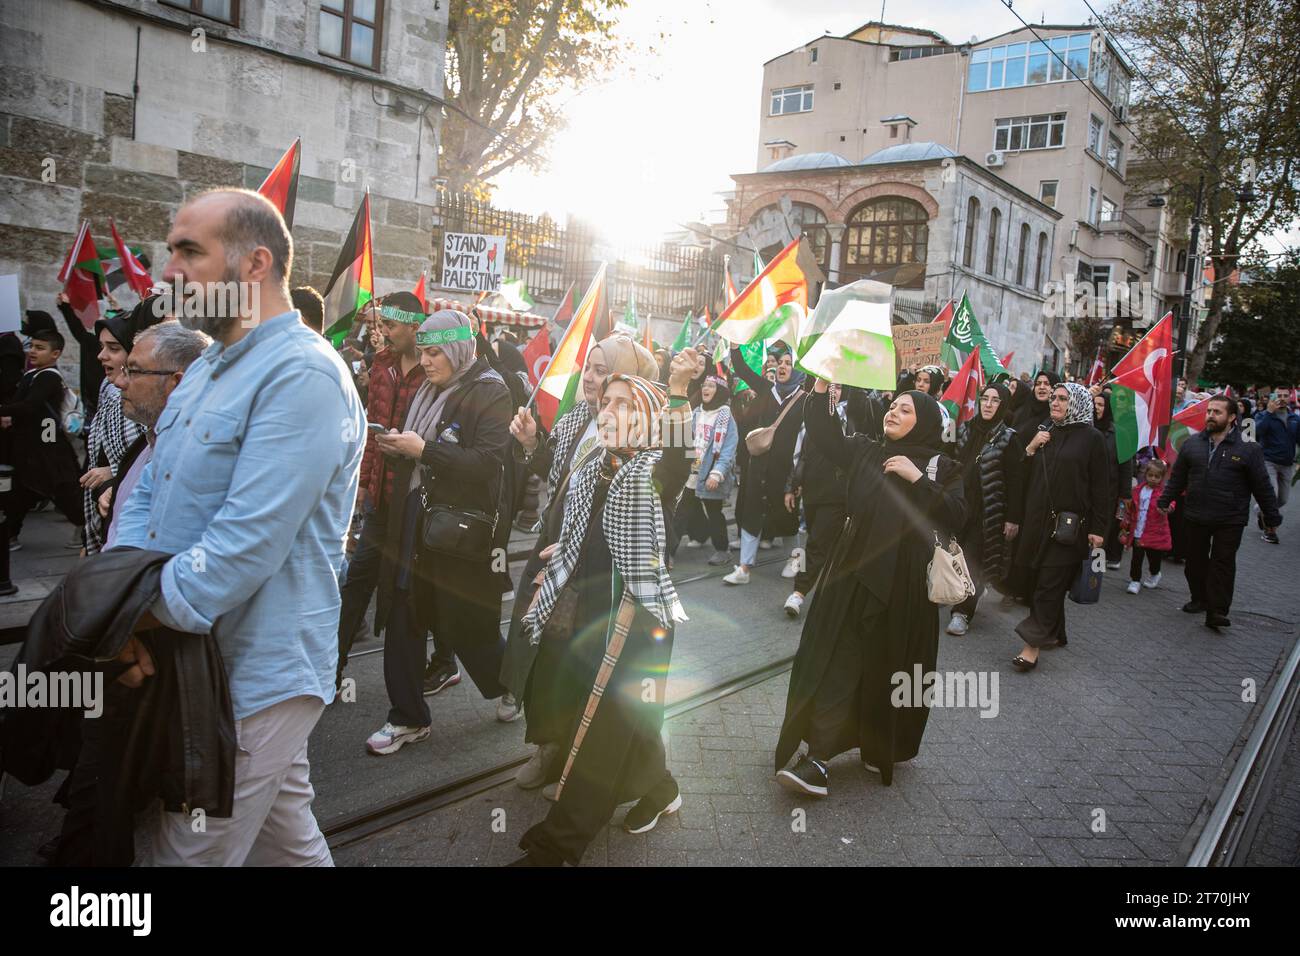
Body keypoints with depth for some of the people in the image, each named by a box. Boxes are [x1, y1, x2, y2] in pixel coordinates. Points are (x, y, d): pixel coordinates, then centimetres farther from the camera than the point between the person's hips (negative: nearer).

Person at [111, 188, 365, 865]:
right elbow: (148, 493, 11)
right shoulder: (205, 370, 14)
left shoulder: (302, 375, -19)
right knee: (287, 840, 21)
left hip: (253, 678, -9)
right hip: (185, 666, 9)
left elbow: (250, 539, -25)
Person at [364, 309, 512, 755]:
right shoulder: (427, 391, 13)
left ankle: (511, 687, 34)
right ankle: (407, 718, 22)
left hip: (461, 528, -7)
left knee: (467, 626, 5)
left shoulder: (490, 394, -9)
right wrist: (397, 447, 3)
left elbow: (489, 463, -21)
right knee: (402, 620, 8)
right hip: (412, 519, 7)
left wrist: (423, 449, -22)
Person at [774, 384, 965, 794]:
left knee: (890, 666, 5)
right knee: (837, 661, -1)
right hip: (853, 574, 2)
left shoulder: (942, 468, 2)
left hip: (902, 583, -2)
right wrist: (821, 385, -10)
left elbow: (953, 518, -10)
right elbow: (822, 433, 1)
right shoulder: (865, 452, 10)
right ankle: (818, 759, 4)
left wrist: (917, 478, -18)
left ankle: (882, 747, 22)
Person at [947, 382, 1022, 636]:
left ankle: (963, 611, 8)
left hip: (986, 512, -4)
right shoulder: (964, 429, 7)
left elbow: (1015, 481, -7)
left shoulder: (1009, 439, -5)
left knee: (972, 561, -1)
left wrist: (1012, 518, -10)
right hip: (957, 505, 4)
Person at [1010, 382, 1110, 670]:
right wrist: (1030, 449, -2)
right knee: (1036, 580, 8)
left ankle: (1033, 646, -6)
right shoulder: (1045, 434, 13)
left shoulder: (1091, 438, -3)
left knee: (1050, 584, -7)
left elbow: (1101, 485, -6)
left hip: (1069, 525, -6)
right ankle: (1055, 634, 23)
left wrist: (1098, 528, -10)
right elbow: (1023, 476, 14)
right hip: (1037, 520, 6)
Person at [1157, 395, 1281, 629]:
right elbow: (1177, 478, 14)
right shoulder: (1192, 444, 4)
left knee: (1223, 564, -2)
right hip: (1194, 517, 4)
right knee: (1195, 561, 13)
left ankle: (1217, 611, 1)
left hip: (1230, 521, -4)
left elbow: (1262, 486, -1)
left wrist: (1271, 517, 2)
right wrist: (1164, 502, 15)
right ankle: (1200, 599, 31)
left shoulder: (1248, 448, -6)